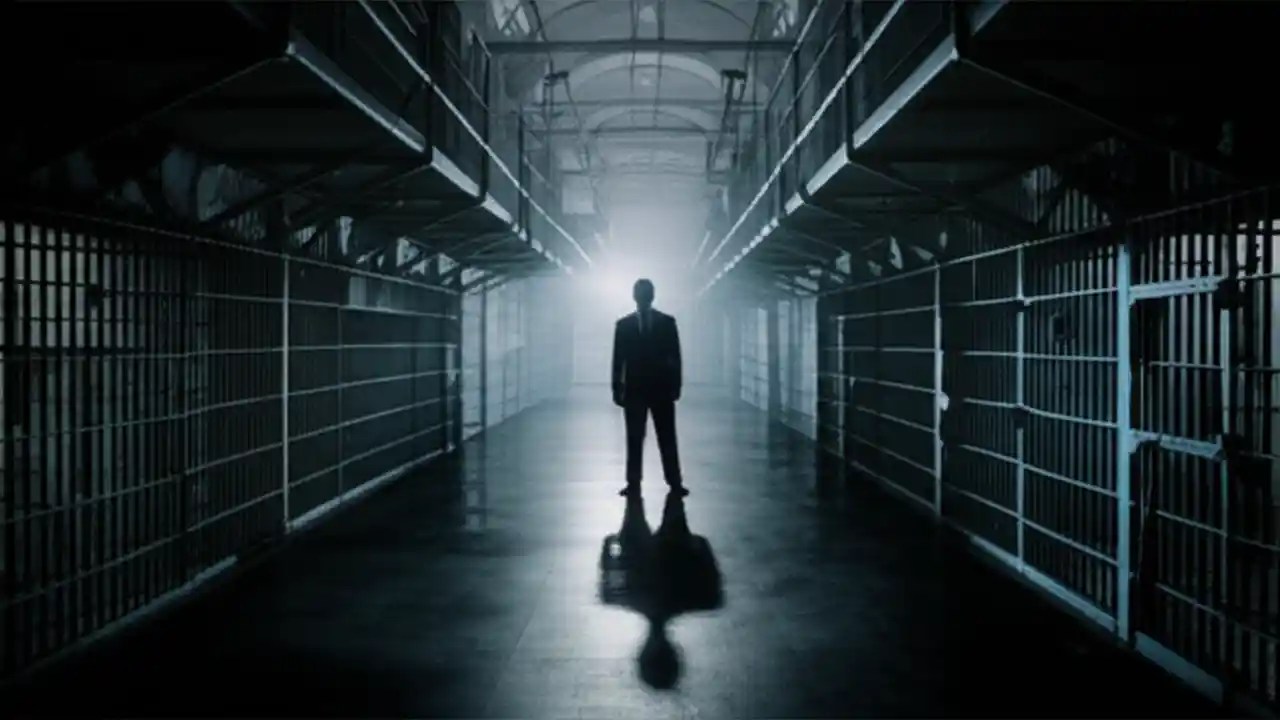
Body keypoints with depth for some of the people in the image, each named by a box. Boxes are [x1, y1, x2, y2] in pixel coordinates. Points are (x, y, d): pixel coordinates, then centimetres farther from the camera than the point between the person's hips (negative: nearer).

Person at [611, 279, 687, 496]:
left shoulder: (667, 322, 3)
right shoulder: (623, 324, 5)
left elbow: (675, 356, 3)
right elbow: (618, 359, 5)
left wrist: (676, 385, -4)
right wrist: (617, 389, 0)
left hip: (662, 388, 0)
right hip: (634, 389, 1)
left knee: (667, 438, 1)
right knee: (634, 438, 2)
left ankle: (675, 482, 5)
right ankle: (633, 483, 5)